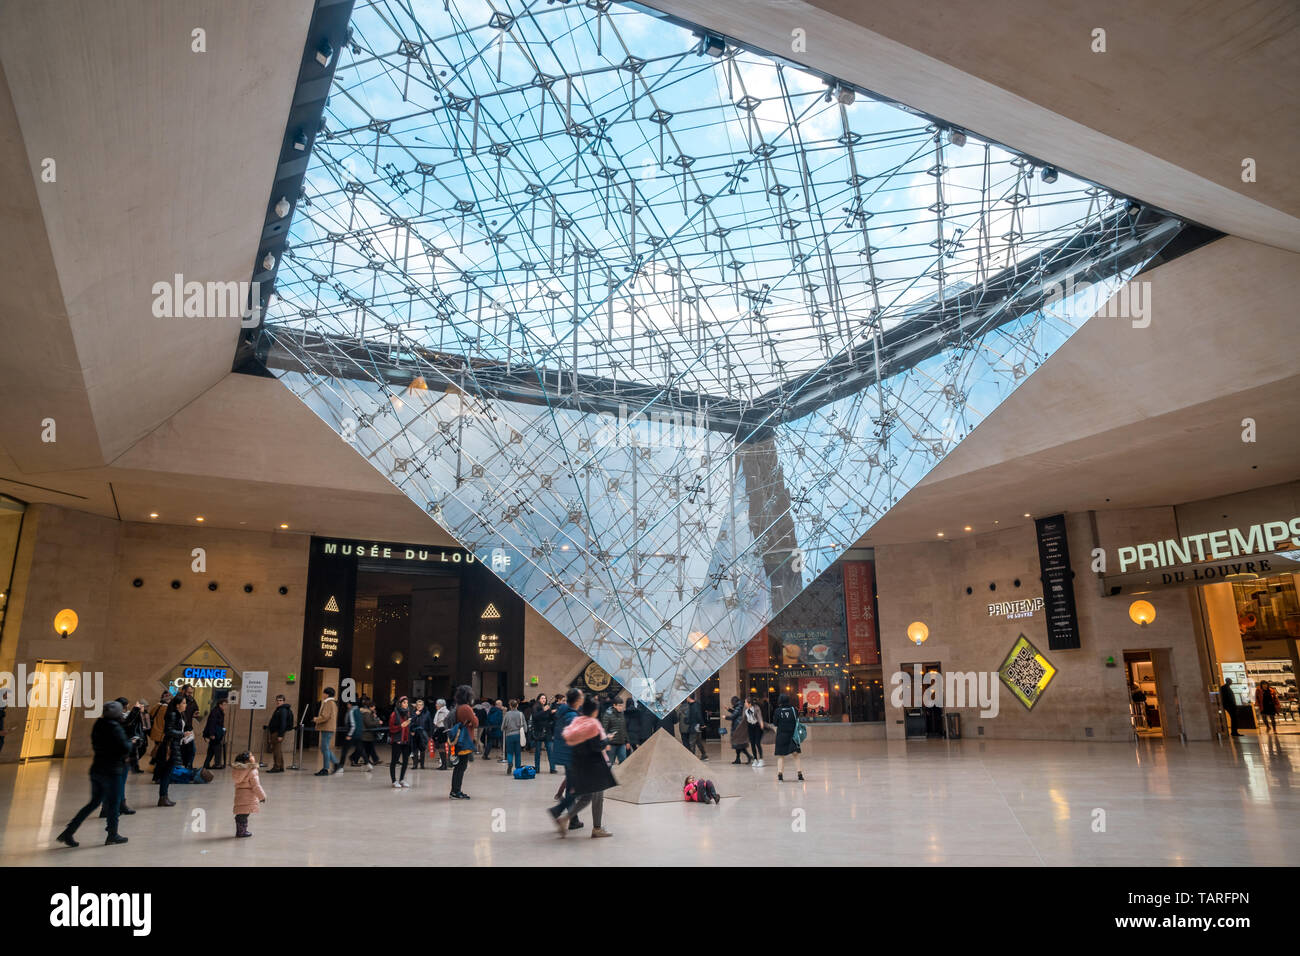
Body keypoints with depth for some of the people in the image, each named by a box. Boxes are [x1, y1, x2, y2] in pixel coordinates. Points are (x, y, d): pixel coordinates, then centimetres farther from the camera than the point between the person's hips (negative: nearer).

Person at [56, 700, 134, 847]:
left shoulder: (98, 726, 6)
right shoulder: (115, 727, -18)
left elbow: (95, 746, 17)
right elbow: (125, 748, -22)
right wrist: (131, 742, 0)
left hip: (96, 769, 7)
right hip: (112, 771, -7)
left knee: (94, 802, 17)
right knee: (112, 804, 7)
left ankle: (68, 832, 12)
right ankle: (112, 836, 18)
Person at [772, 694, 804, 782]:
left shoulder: (777, 711, -10)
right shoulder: (794, 710, -6)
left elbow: (775, 723, -2)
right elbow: (797, 721, 4)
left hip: (781, 735, -1)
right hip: (792, 735, 1)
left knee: (781, 756, 9)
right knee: (796, 755, 9)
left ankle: (780, 773, 2)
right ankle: (800, 773, 1)